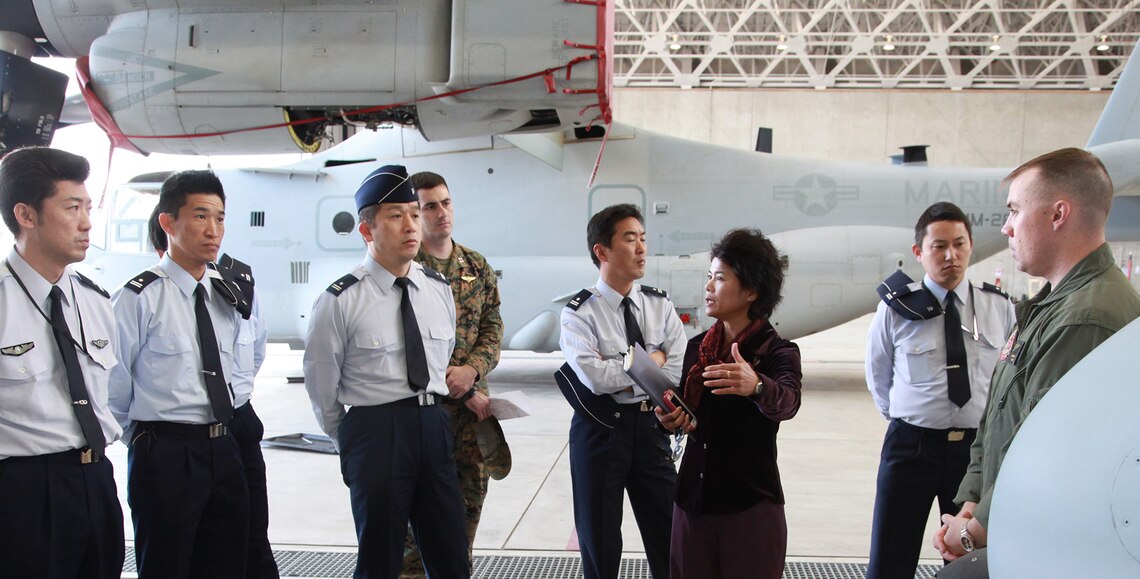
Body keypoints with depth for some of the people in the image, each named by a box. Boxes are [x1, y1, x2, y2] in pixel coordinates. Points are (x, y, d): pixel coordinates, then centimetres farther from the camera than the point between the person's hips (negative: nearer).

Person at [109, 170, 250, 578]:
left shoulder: (229, 296, 8)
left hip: (223, 450, 6)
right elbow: (114, 387, -7)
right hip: (164, 454, -6)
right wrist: (146, 440, 3)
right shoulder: (139, 297, -12)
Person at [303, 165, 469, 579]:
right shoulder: (341, 301, -9)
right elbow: (321, 385, 0)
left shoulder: (439, 289, 6)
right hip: (374, 431, -4)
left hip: (434, 426, 5)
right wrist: (350, 443, 10)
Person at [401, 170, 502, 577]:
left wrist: (472, 370, -12)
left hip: (474, 399, 5)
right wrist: (466, 392, -14)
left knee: (472, 491, 10)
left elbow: (492, 327, 8)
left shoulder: (477, 266, 11)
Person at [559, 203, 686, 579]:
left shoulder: (660, 305, 3)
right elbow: (594, 378, -23)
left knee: (668, 534, 9)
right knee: (600, 538, 11)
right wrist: (652, 360, -12)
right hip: (600, 429, -3)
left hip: (651, 425, 3)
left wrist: (619, 374, -15)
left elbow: (678, 371, -8)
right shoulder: (579, 313, -9)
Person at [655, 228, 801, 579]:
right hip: (692, 498, 5)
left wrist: (756, 386, -52)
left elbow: (787, 402, -30)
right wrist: (670, 418, -12)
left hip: (751, 504, -4)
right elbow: (685, 412, 11)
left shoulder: (779, 351, -10)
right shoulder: (696, 347, 5)